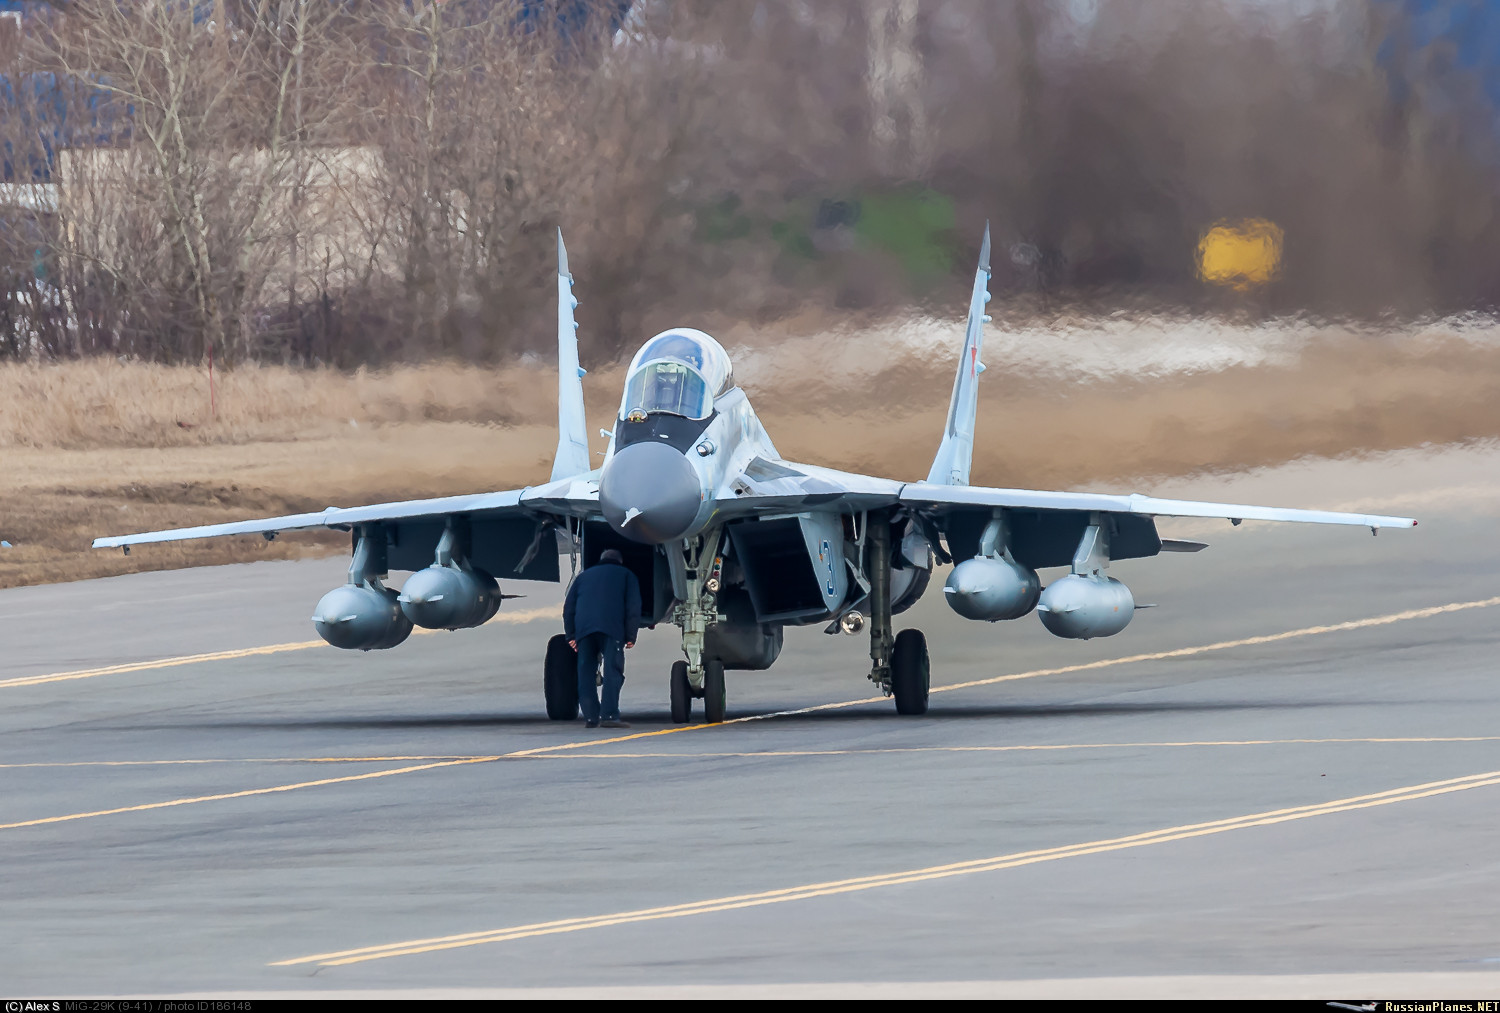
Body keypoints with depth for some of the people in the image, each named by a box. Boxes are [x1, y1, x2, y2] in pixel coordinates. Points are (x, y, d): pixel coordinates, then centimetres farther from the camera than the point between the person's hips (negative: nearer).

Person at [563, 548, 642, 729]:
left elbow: (568, 607, 22)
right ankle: (609, 715, -20)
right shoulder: (626, 576, 21)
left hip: (583, 629, 3)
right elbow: (633, 607, 9)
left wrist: (571, 635, 20)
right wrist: (631, 636, 8)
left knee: (585, 673, 7)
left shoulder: (583, 576, 29)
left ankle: (590, 717, 2)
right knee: (612, 671, -8)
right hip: (612, 630, -3)